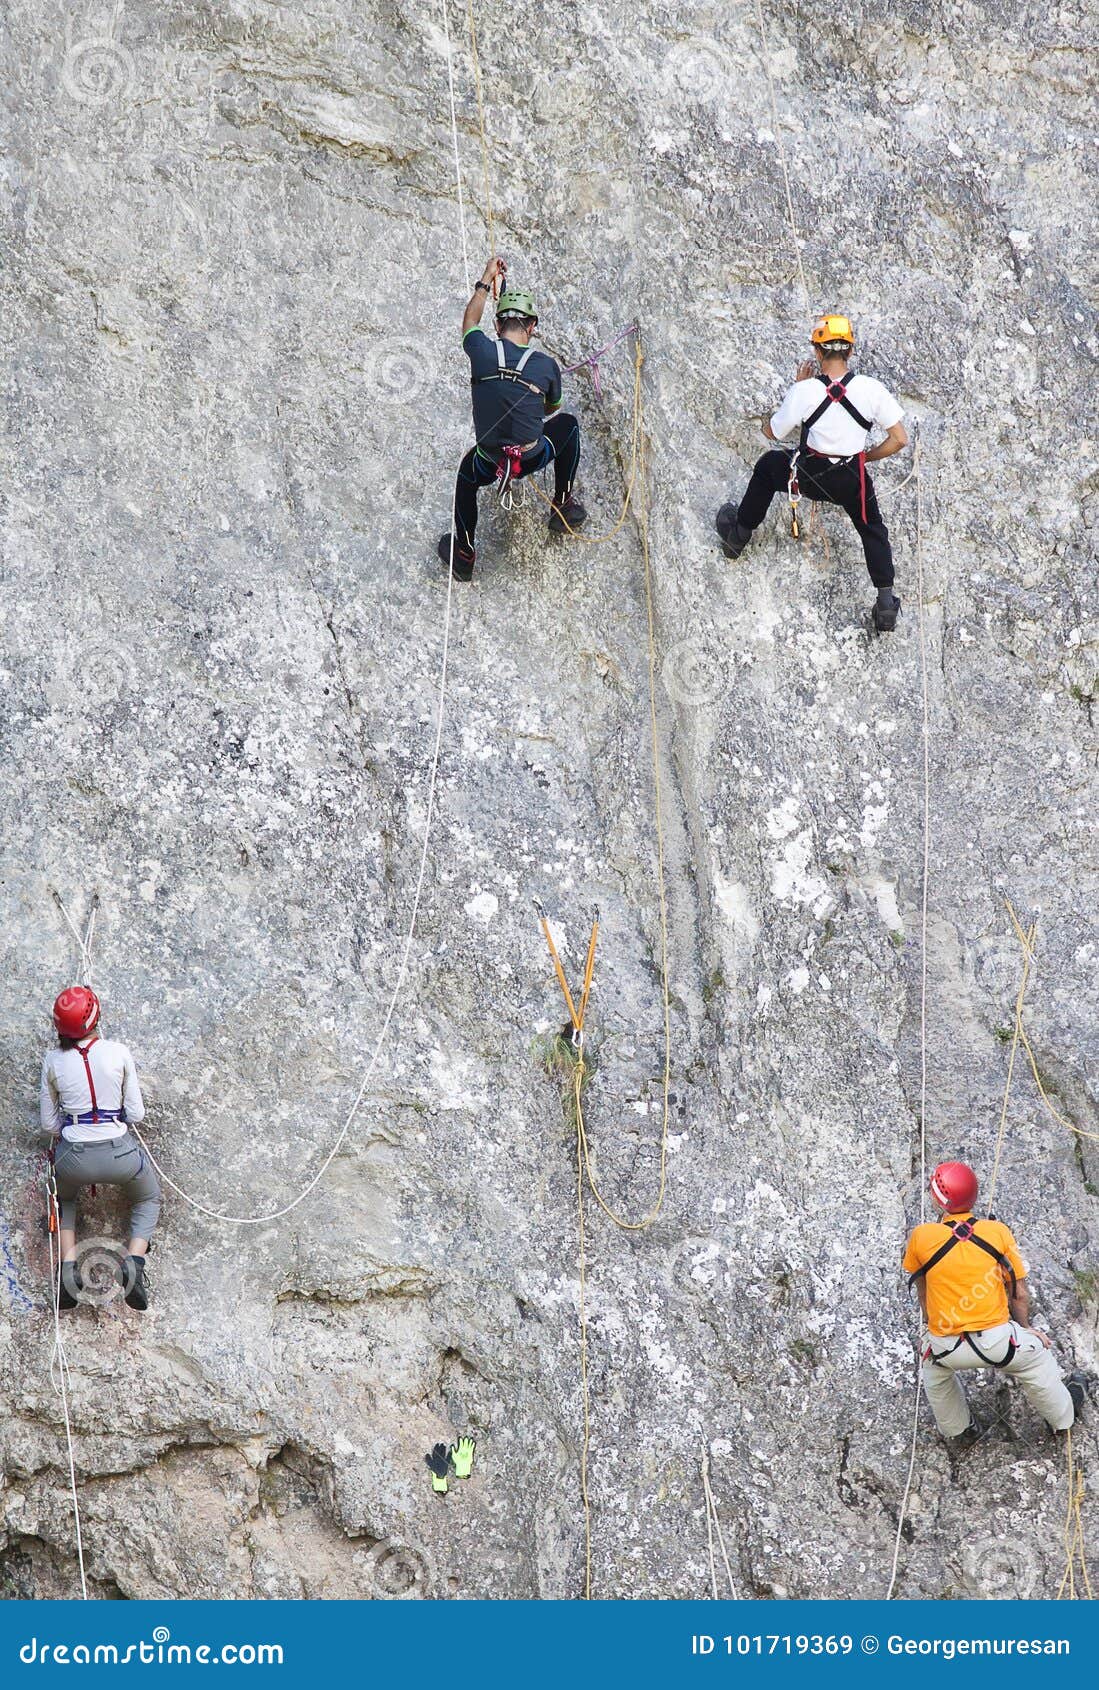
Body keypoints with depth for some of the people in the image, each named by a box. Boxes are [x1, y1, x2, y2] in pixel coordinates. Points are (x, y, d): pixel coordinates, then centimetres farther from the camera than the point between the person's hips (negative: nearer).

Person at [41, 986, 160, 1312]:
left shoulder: (53, 1061, -2)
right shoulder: (118, 1053, -6)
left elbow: (49, 1123, 4)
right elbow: (136, 1114, -1)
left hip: (72, 1158, 1)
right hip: (120, 1155, -1)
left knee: (65, 1199, 36)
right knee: (148, 1199, 30)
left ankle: (69, 1266, 14)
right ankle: (134, 1263, 5)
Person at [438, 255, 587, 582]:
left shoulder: (482, 351, -13)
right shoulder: (546, 364, -10)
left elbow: (470, 321, 13)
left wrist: (486, 280, 25)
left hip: (490, 463, 1)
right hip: (533, 458, -1)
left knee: (467, 474, 35)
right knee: (567, 424, 28)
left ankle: (463, 552, 33)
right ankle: (563, 505, 31)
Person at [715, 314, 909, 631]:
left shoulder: (806, 390, -20)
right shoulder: (871, 388, -17)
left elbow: (771, 432, -3)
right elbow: (900, 439, -11)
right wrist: (866, 457, 6)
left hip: (808, 476, -1)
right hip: (851, 480, 1)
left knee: (769, 463, 32)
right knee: (873, 530, 27)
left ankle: (739, 535, 45)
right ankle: (886, 603, 23)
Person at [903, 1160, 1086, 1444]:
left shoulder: (921, 1237, -8)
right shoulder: (998, 1232, -6)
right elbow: (1019, 1292, 4)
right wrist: (1024, 1327, 22)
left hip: (946, 1346, 0)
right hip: (996, 1339, 0)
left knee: (935, 1372, 36)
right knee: (1036, 1357, 31)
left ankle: (959, 1429, 50)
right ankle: (1063, 1415, 51)